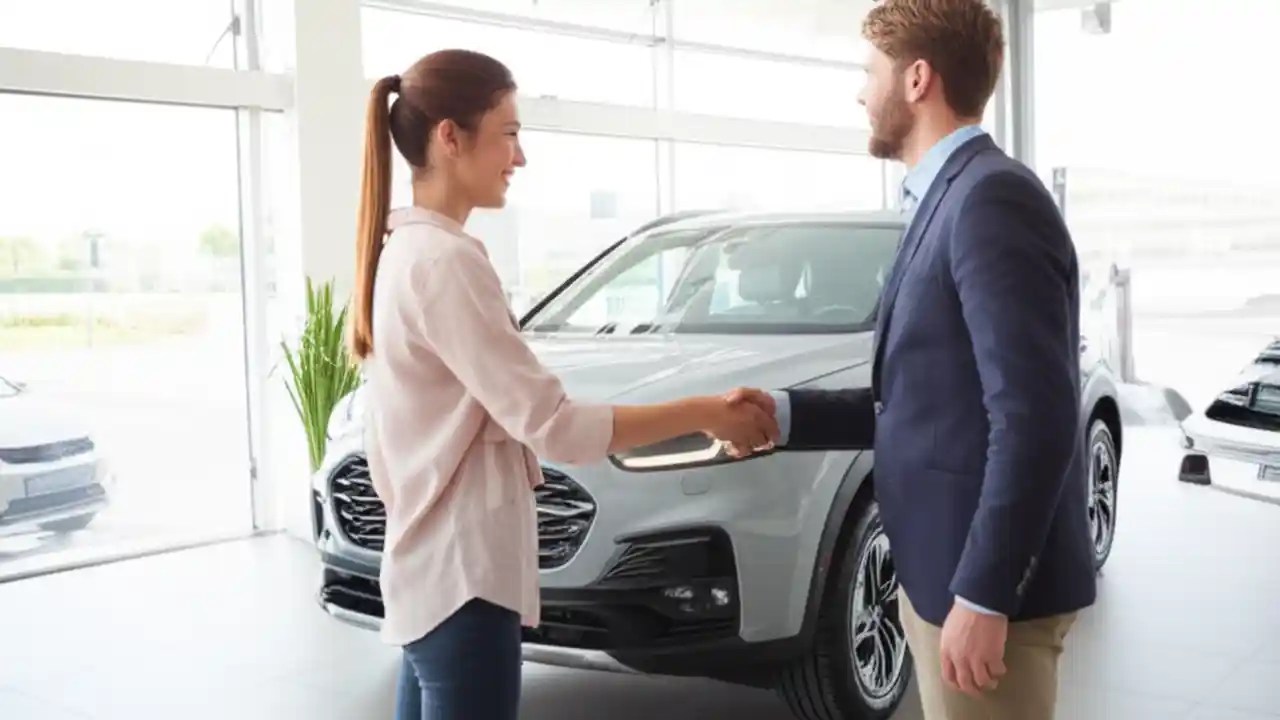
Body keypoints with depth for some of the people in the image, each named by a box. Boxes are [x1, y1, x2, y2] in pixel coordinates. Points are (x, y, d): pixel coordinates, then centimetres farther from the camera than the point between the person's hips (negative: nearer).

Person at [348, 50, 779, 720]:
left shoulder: (402, 250, 11)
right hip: (462, 579, -10)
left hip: (430, 571, 10)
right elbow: (554, 427, -21)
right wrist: (705, 413, -13)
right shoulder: (443, 260, -19)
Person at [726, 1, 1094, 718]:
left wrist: (982, 596, -22)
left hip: (987, 580, -9)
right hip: (943, 567, 9)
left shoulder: (992, 195, -17)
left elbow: (1034, 418, -23)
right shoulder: (952, 198, 14)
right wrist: (787, 414, 8)